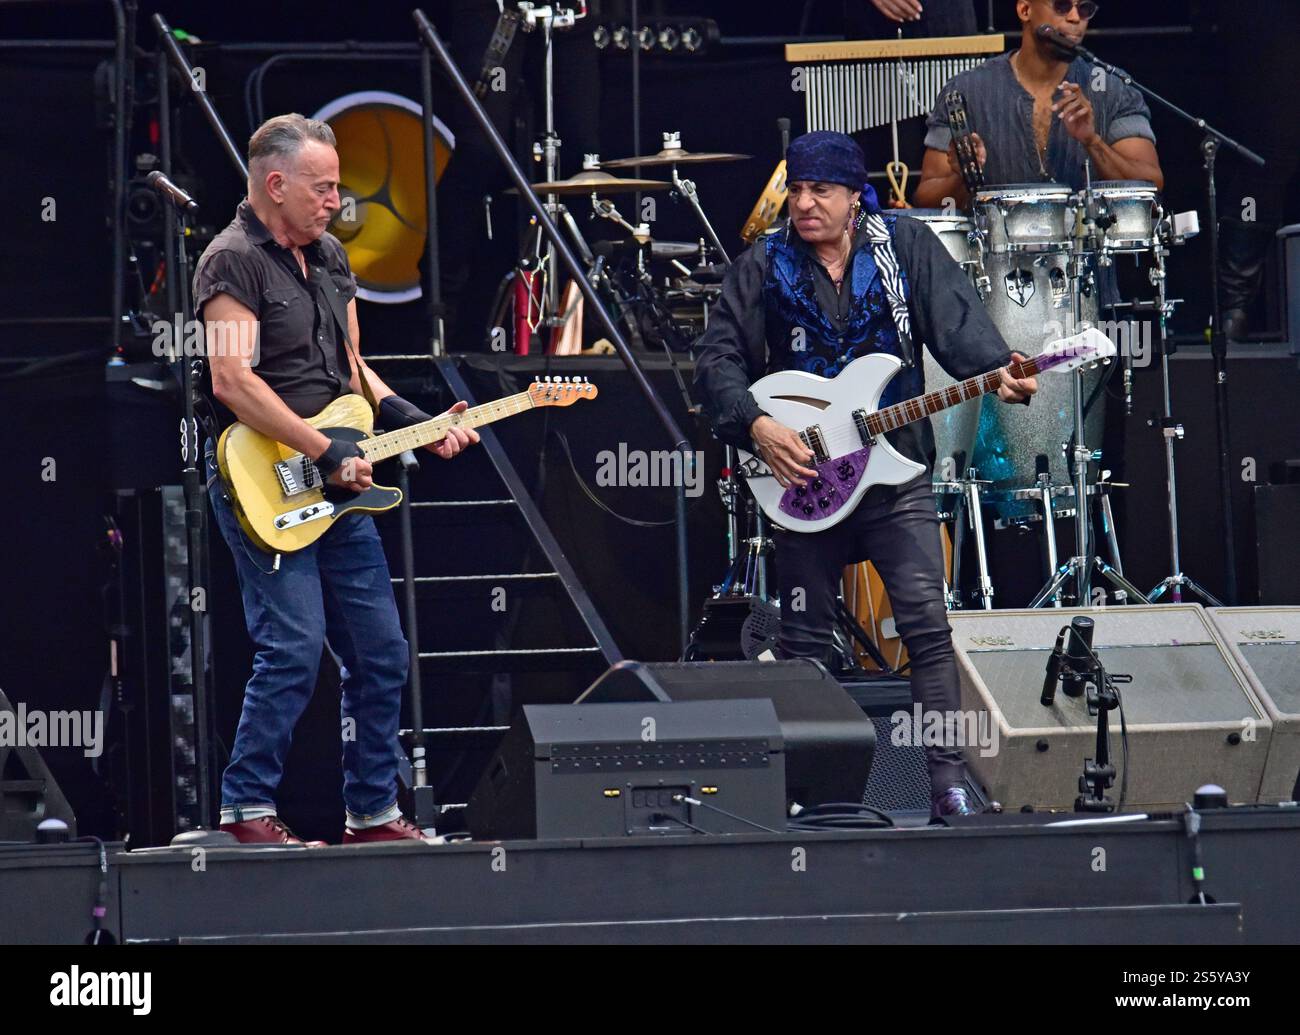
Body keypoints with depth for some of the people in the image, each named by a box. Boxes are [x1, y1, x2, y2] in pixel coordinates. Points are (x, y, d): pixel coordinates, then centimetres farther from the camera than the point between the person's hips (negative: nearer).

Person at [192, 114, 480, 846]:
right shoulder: (234, 262, -11)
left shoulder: (330, 257, 16)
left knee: (382, 653, 8)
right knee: (295, 649, -15)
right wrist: (327, 453, -20)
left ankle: (374, 812, 17)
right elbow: (232, 381, -21)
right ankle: (248, 808, -6)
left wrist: (414, 423, 6)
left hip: (336, 486, 9)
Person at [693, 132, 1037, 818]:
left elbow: (959, 322, -8)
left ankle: (948, 782, -12)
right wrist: (755, 426, -16)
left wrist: (999, 373, -27)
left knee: (927, 621, -12)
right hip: (802, 474, 1)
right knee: (804, 637, 7)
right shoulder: (764, 267, 3)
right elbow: (716, 357, 0)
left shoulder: (906, 246, 2)